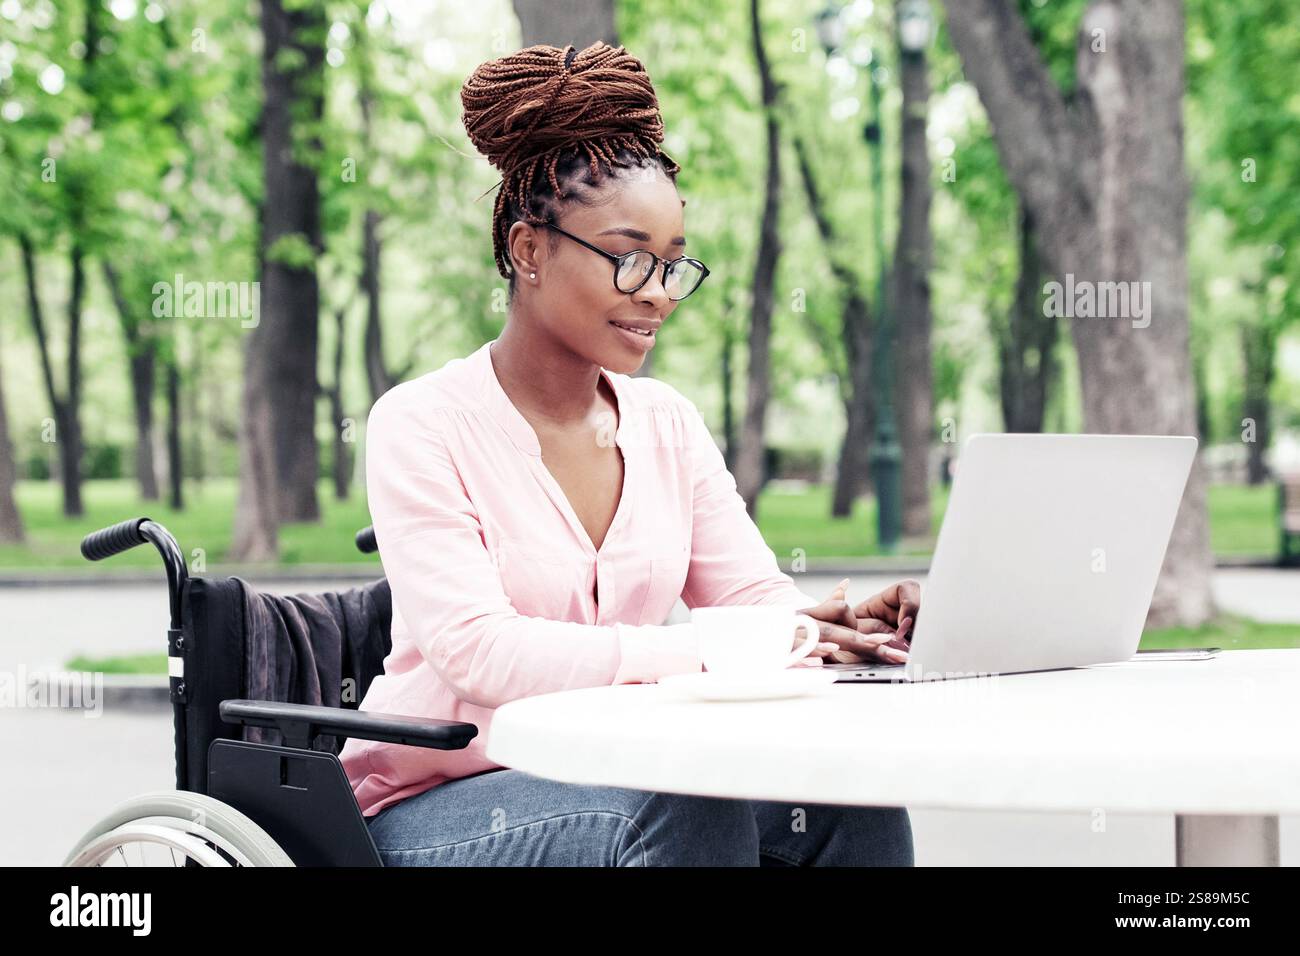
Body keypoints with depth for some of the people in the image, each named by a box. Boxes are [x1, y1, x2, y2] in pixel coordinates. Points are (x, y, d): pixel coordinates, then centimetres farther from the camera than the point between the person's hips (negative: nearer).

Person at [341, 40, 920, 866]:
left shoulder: (667, 424, 10)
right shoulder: (423, 426, -10)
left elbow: (756, 595, 6)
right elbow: (477, 651, -22)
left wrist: (849, 624, -19)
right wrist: (710, 649, -32)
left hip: (624, 779, 6)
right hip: (444, 799, -5)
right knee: (691, 812, -34)